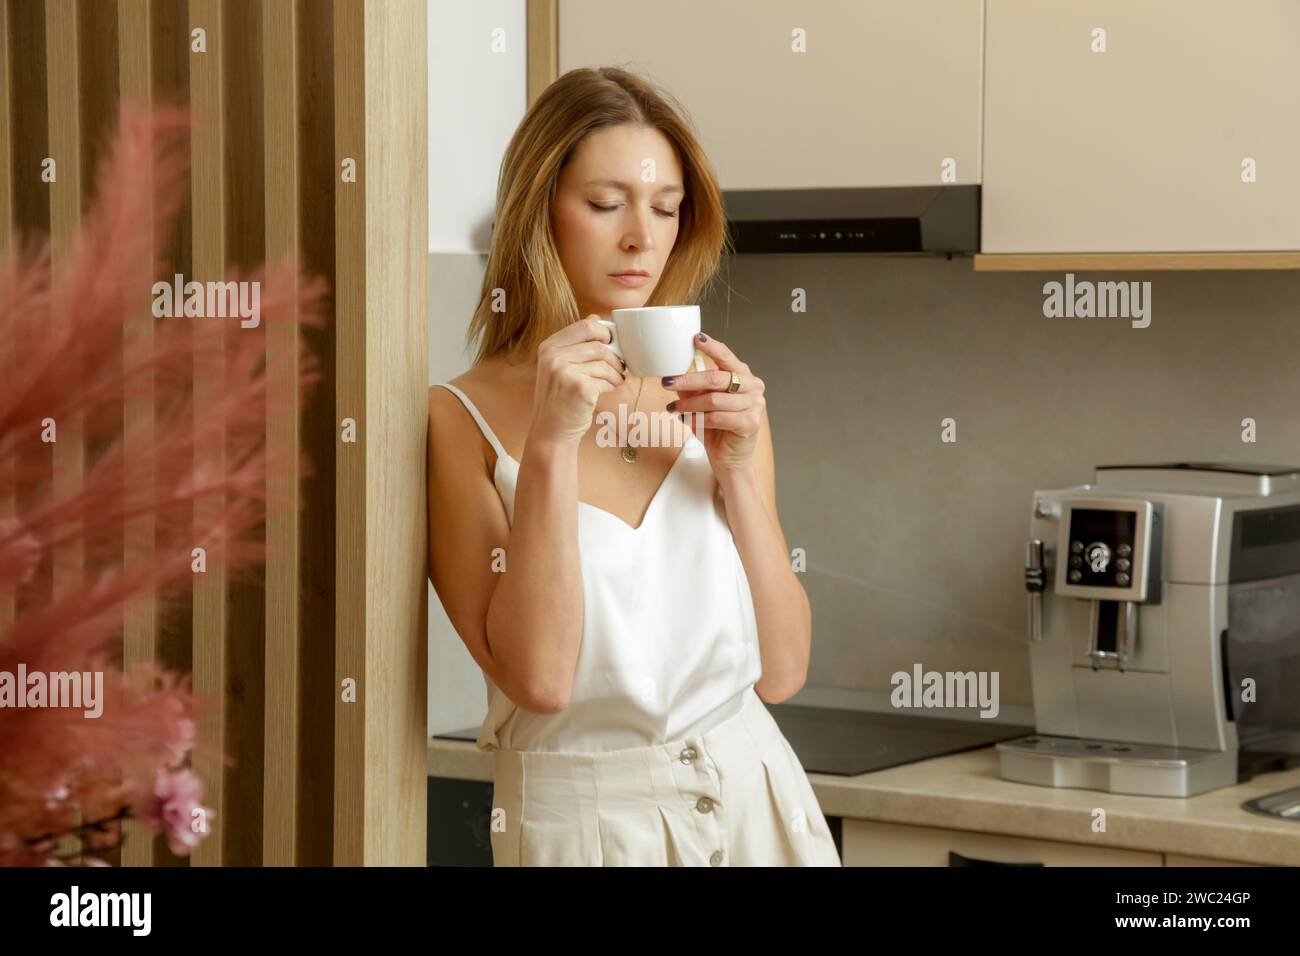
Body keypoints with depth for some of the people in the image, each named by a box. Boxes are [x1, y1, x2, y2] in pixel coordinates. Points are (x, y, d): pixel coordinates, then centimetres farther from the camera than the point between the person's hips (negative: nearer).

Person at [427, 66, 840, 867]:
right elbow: (538, 677, -18)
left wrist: (738, 467, -9)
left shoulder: (712, 394, 2)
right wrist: (551, 444, -20)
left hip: (756, 800, 3)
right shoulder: (461, 420, -9)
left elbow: (782, 672, 0)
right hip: (582, 820, -3)